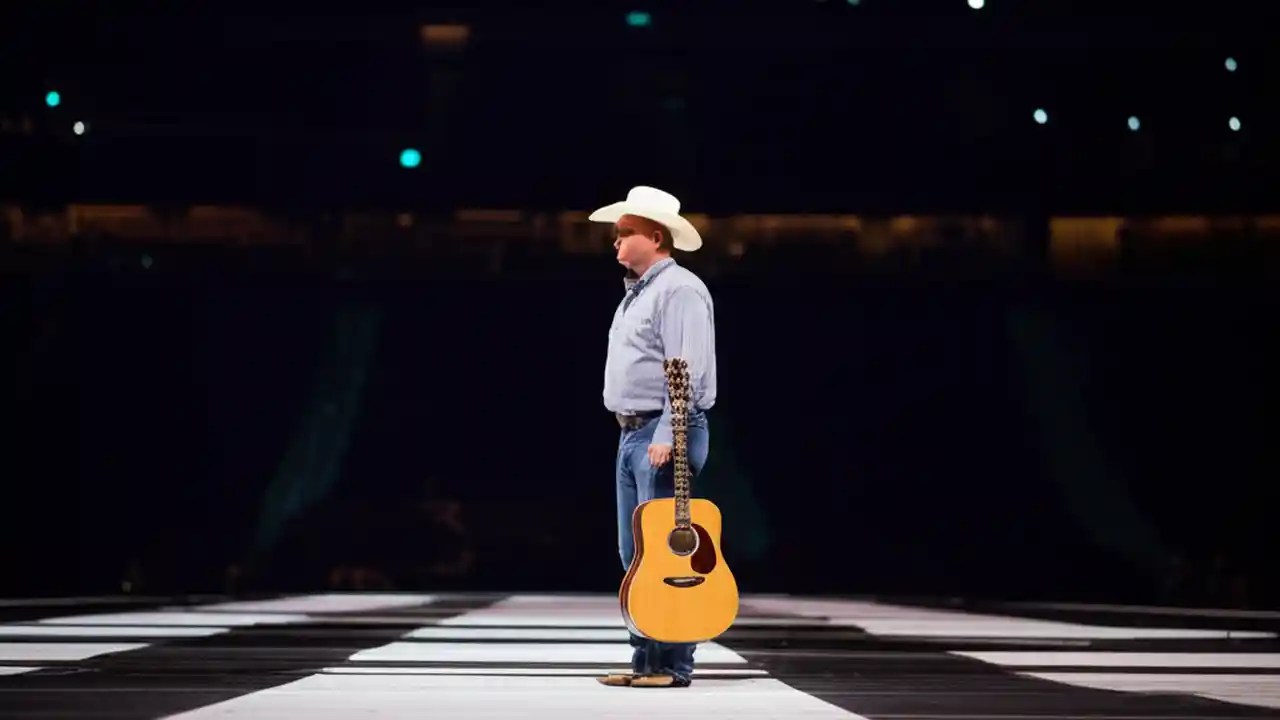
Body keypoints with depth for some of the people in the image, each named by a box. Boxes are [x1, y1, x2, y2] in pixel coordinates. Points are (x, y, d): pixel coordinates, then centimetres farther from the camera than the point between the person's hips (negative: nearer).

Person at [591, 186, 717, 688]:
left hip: (666, 434, -10)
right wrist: (635, 431, 19)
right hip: (633, 434, 10)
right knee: (635, 552, 10)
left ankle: (673, 664, -7)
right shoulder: (637, 292, 20)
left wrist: (667, 436, -25)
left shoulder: (679, 289, -11)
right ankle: (645, 659, 15)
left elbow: (689, 371, -20)